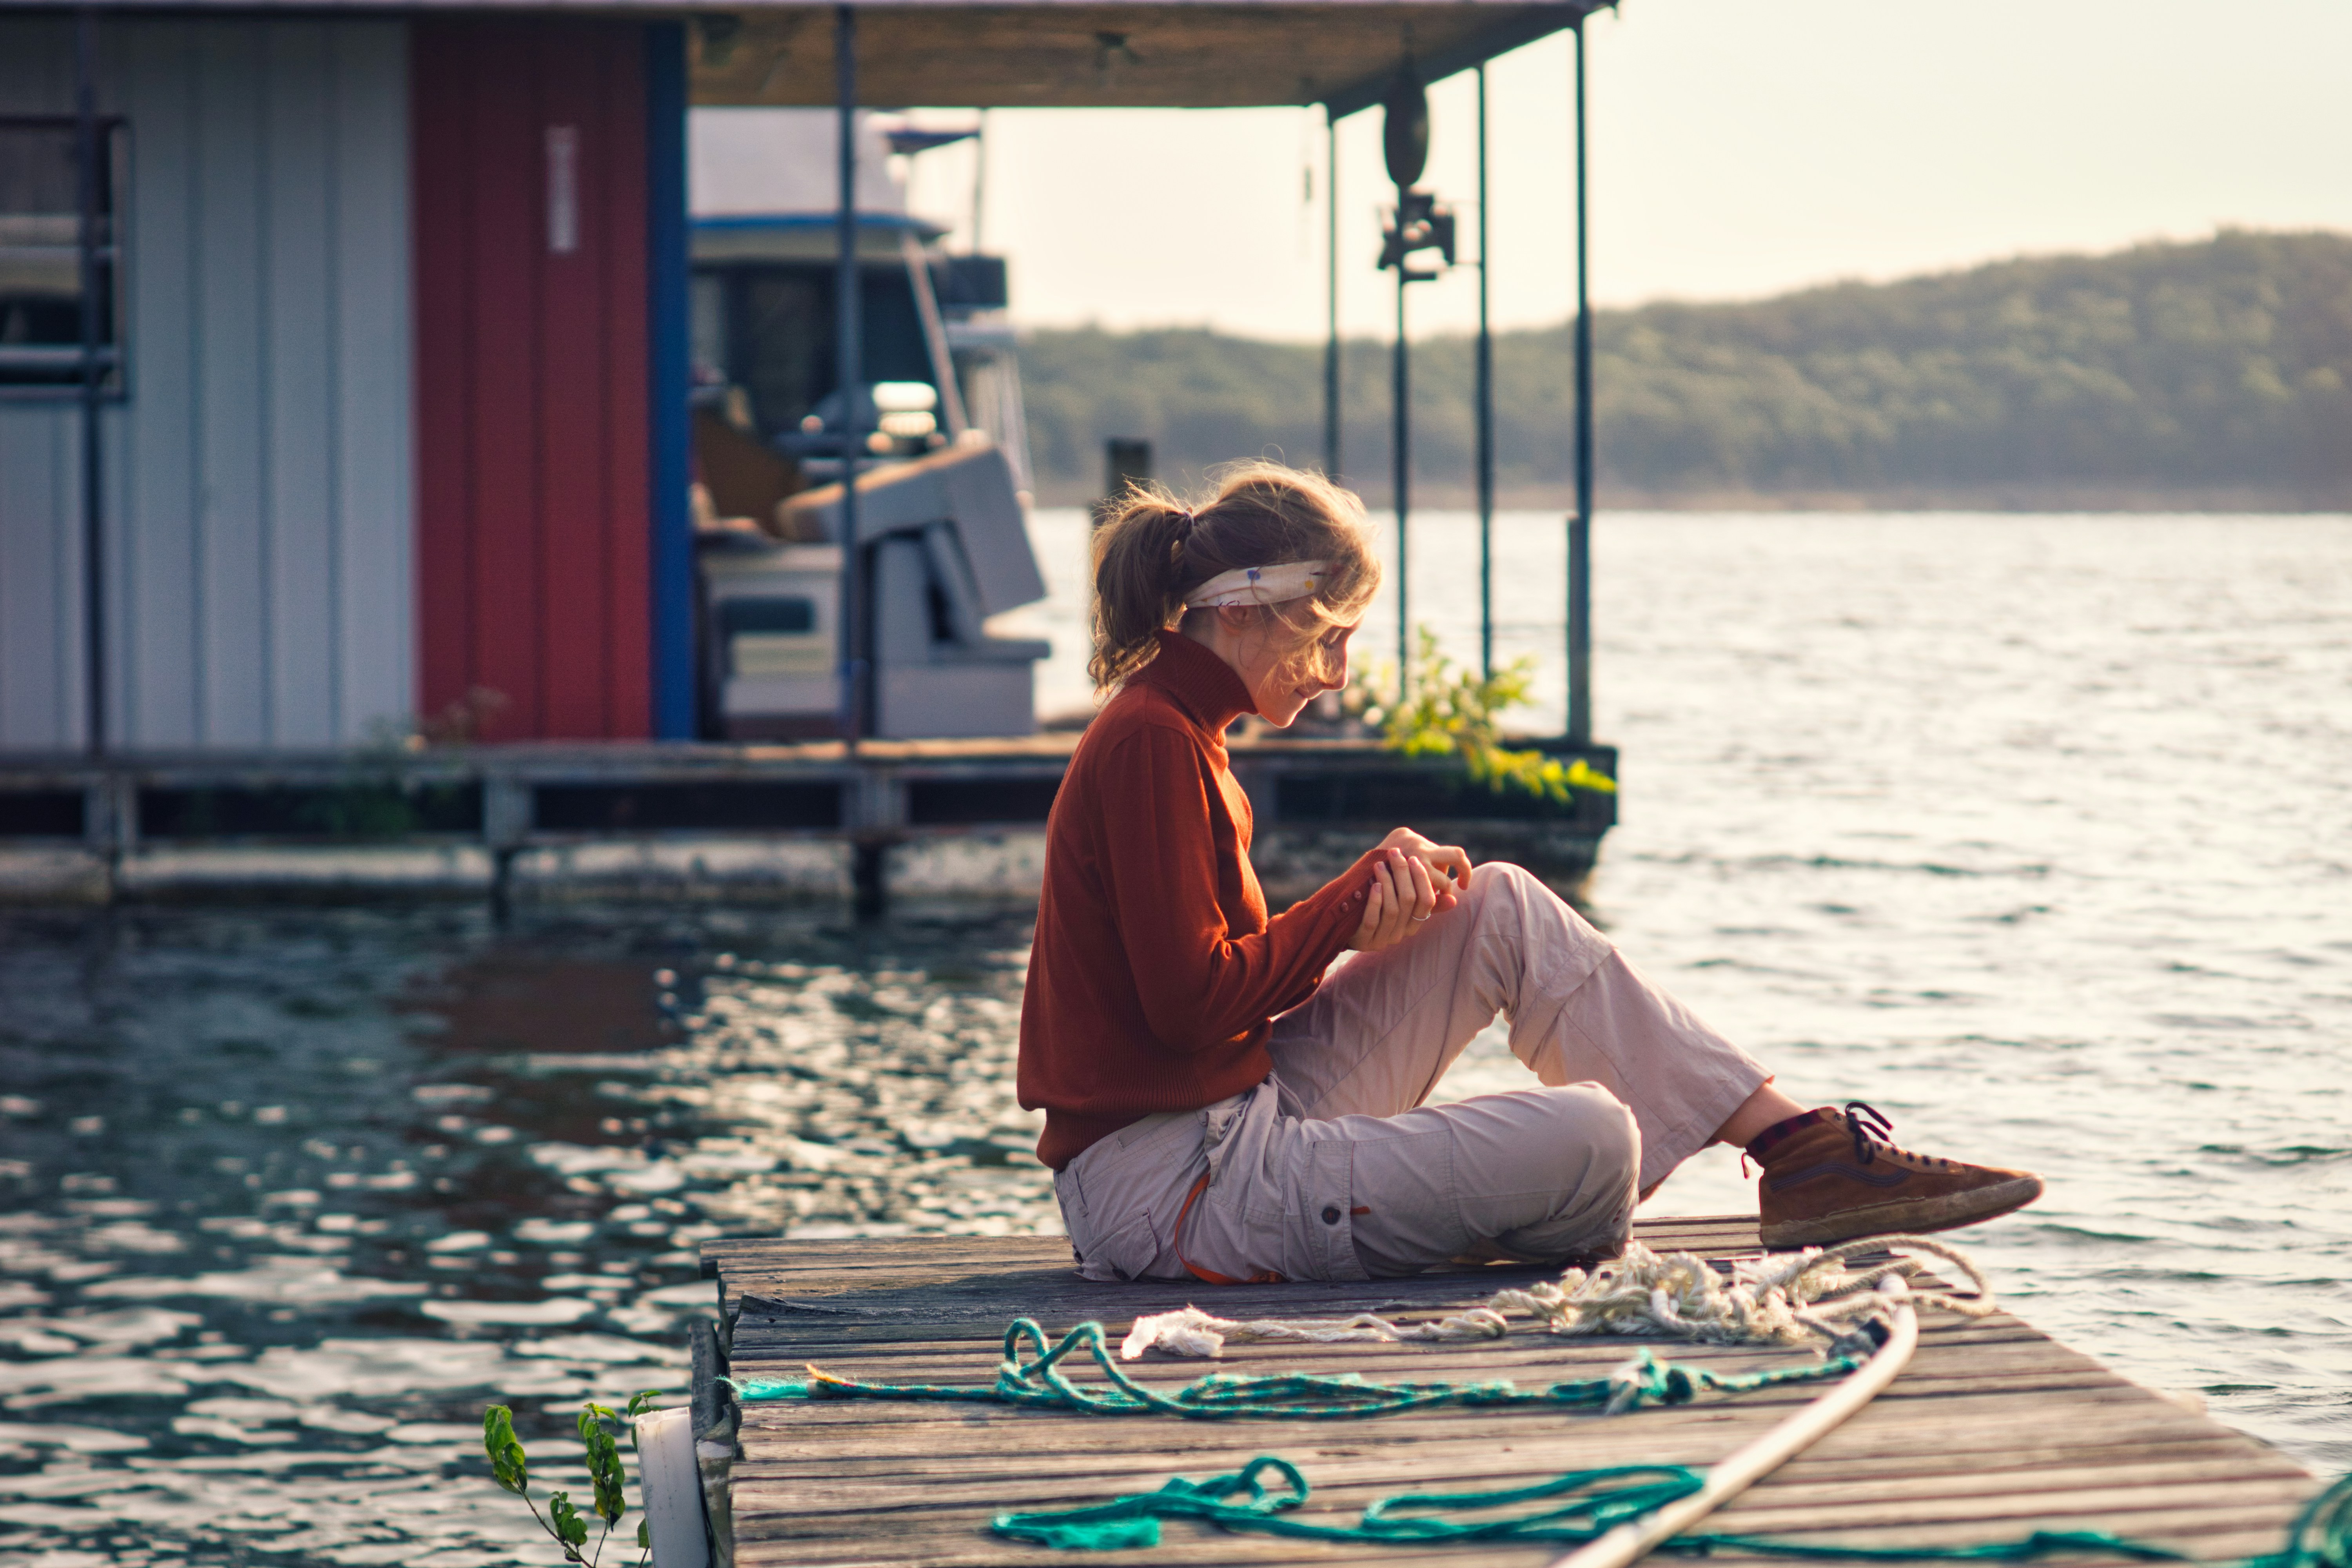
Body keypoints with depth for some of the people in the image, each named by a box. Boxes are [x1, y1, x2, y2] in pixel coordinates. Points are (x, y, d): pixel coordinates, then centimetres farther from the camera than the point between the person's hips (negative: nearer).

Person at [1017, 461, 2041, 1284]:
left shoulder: (1170, 732, 15)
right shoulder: (1151, 744, -16)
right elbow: (1194, 1001, -21)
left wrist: (1367, 902, -2)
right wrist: (1358, 903, -8)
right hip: (1170, 1189, -11)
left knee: (1505, 908, 8)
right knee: (1587, 1138, -21)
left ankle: (1794, 1145, 6)